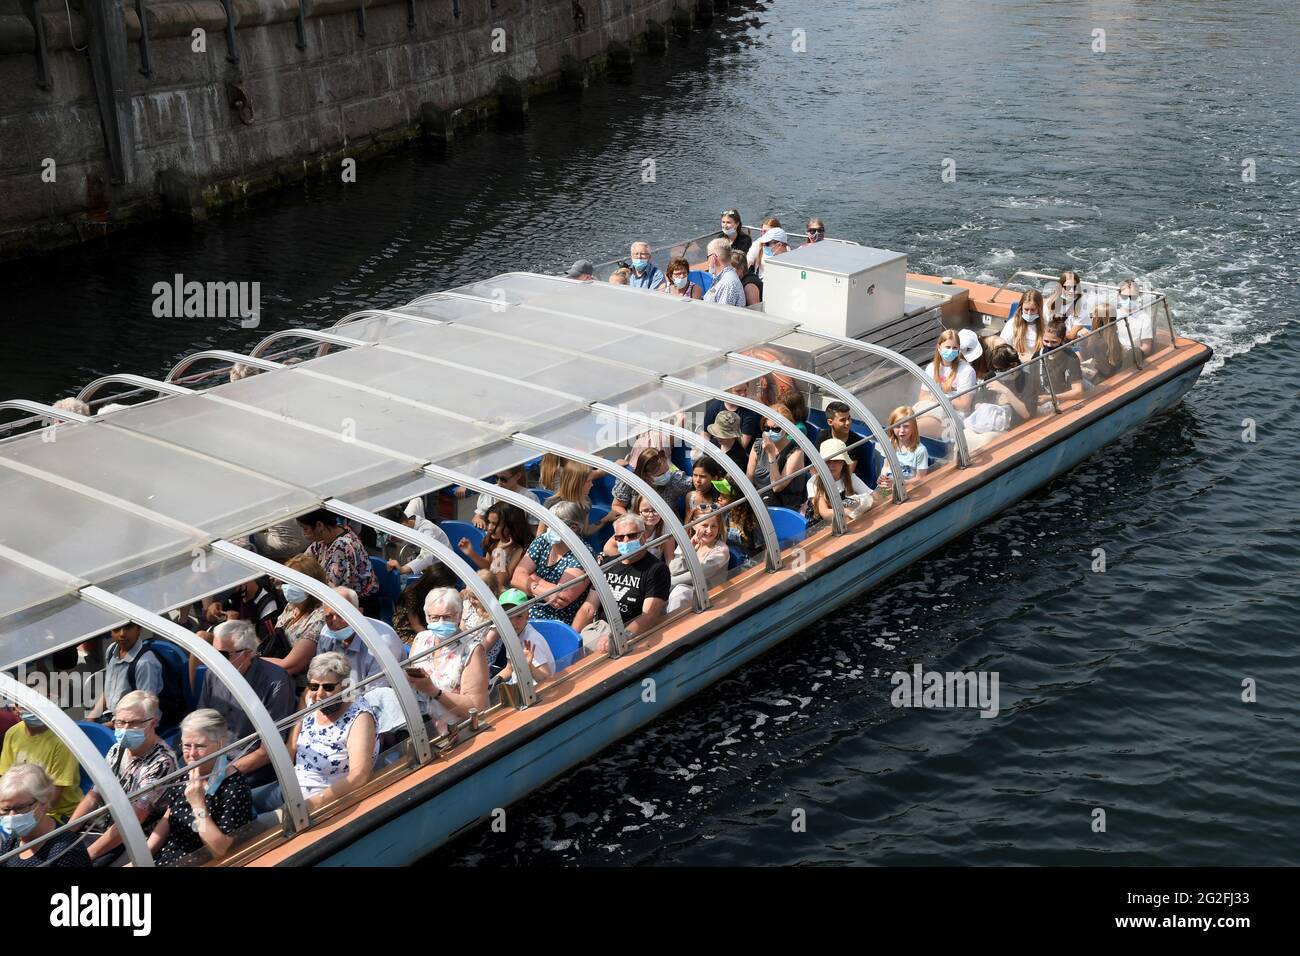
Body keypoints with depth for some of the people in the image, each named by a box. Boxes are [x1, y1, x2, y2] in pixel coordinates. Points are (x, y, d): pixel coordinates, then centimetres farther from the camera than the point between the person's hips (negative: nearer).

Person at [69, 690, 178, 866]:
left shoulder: (162, 762, -18)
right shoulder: (117, 750, 6)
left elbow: (132, 820, -21)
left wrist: (87, 854, -21)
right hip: (101, 830, 7)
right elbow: (94, 796, 11)